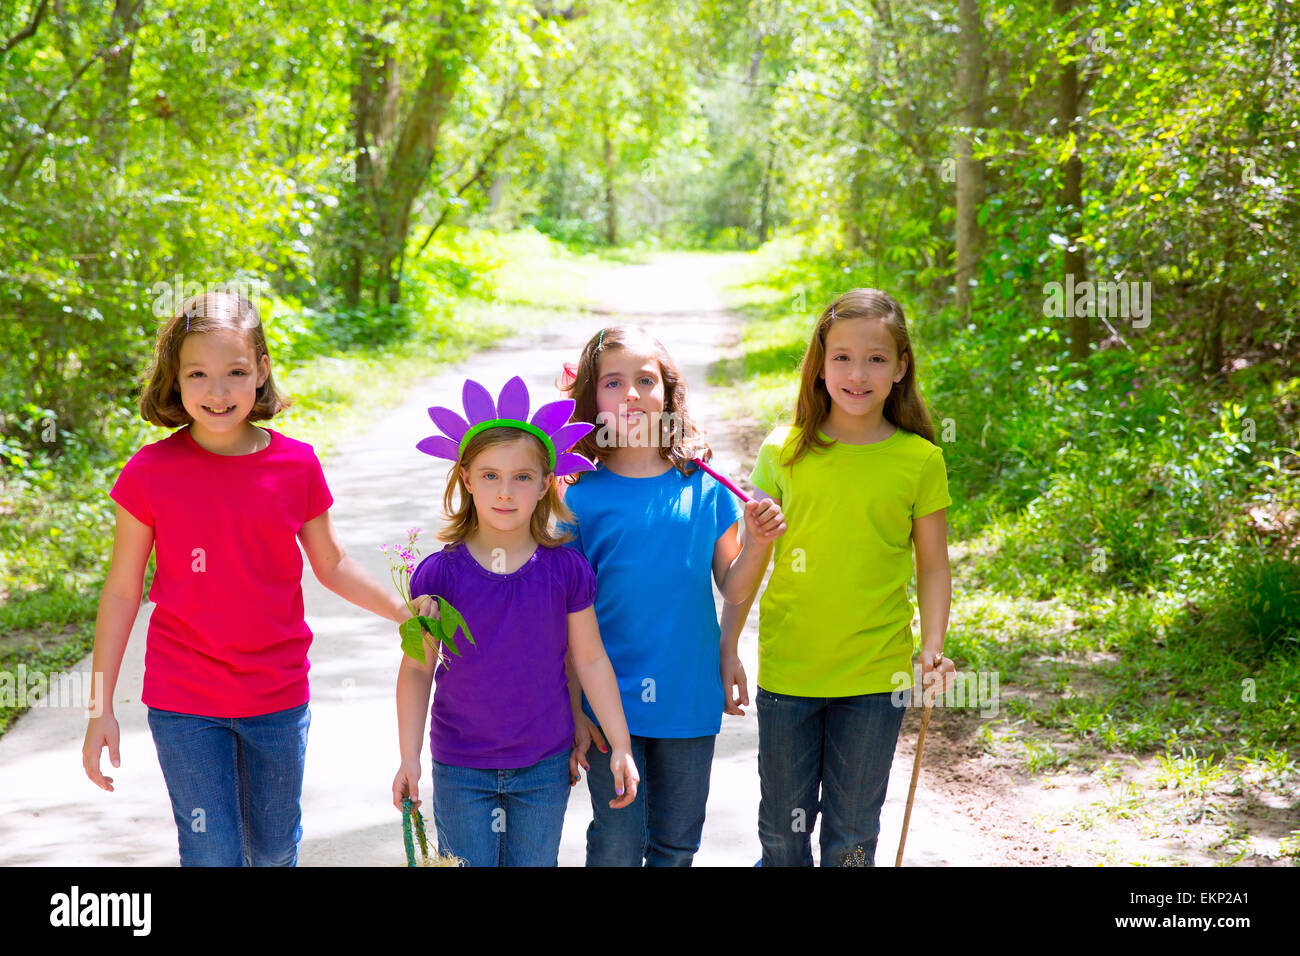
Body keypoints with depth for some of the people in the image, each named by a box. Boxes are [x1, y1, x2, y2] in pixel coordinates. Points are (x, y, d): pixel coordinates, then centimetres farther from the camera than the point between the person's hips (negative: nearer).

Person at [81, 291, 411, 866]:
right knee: (213, 856, -1)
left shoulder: (296, 465, -6)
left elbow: (331, 566, 10)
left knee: (276, 849, 16)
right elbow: (122, 590, -3)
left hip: (277, 697, 2)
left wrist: (407, 614, 5)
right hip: (184, 706, -2)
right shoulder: (151, 473, -10)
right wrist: (100, 709, -3)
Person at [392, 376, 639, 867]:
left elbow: (591, 661, 2)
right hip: (460, 770, -1)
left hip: (544, 768, 1)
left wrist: (622, 746, 2)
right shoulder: (439, 573, -8)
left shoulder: (565, 569, -5)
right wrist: (408, 758, -5)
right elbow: (416, 670, -2)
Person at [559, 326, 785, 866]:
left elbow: (734, 589, 5)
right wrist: (573, 711, -5)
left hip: (690, 697, 2)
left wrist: (757, 544, -15)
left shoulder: (704, 488, -1)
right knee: (618, 846, 3)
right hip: (611, 703, -2)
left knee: (677, 845, 14)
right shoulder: (583, 499, -7)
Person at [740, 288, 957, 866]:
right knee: (783, 833, 13)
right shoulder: (784, 451, -2)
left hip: (875, 675, -1)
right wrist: (727, 650, -3)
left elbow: (933, 567, 3)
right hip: (787, 670, 1)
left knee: (852, 839, 10)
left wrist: (933, 646, -9)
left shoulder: (919, 460, -3)